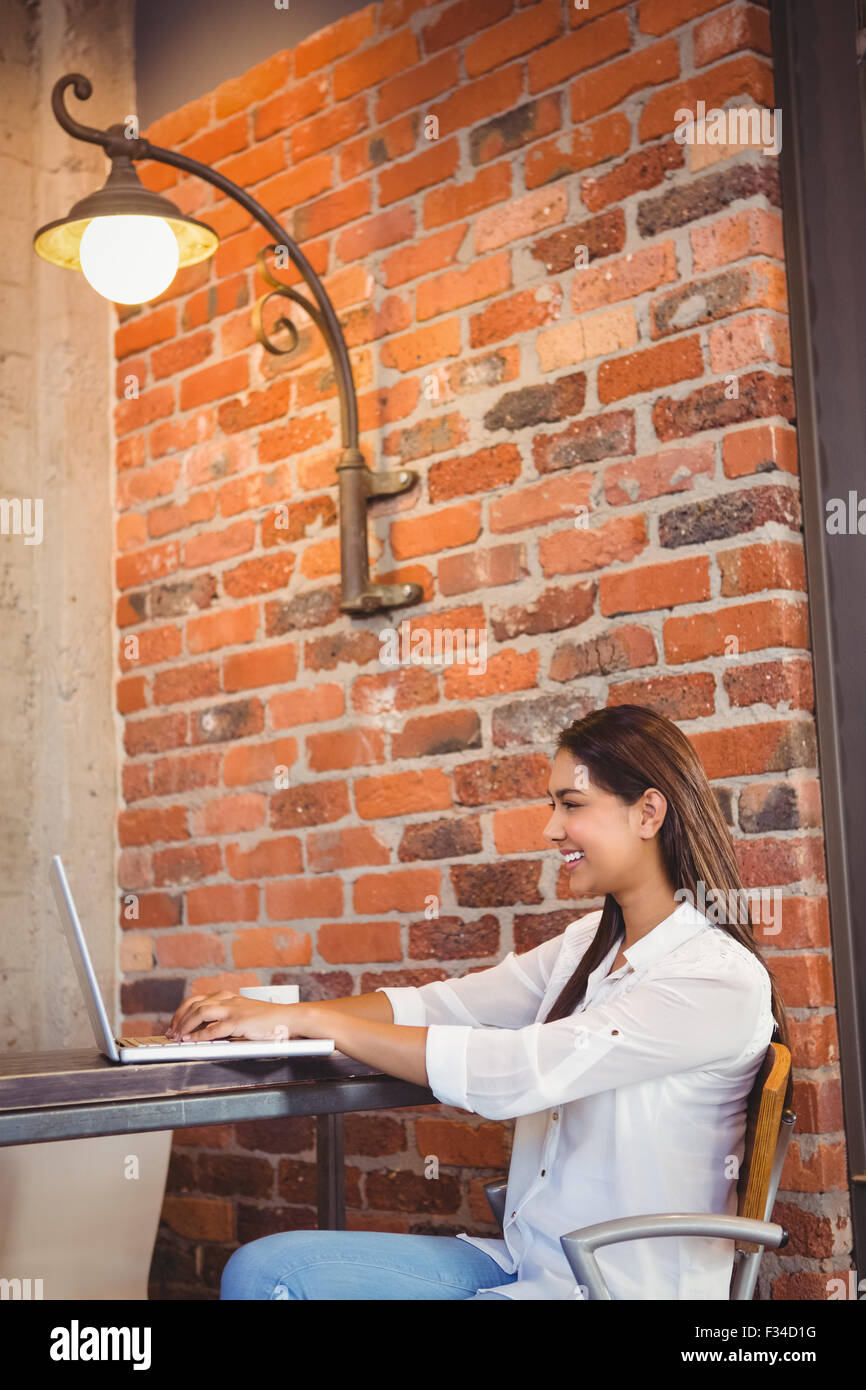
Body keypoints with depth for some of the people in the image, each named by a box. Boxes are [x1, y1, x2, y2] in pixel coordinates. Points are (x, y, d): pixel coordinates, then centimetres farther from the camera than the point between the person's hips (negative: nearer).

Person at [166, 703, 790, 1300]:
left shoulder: (721, 980, -17)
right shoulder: (588, 945, 11)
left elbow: (510, 1071, -23)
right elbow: (440, 1005, 6)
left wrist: (305, 1020, -19)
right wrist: (272, 1013, -8)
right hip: (526, 1261, 7)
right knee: (264, 1269, -10)